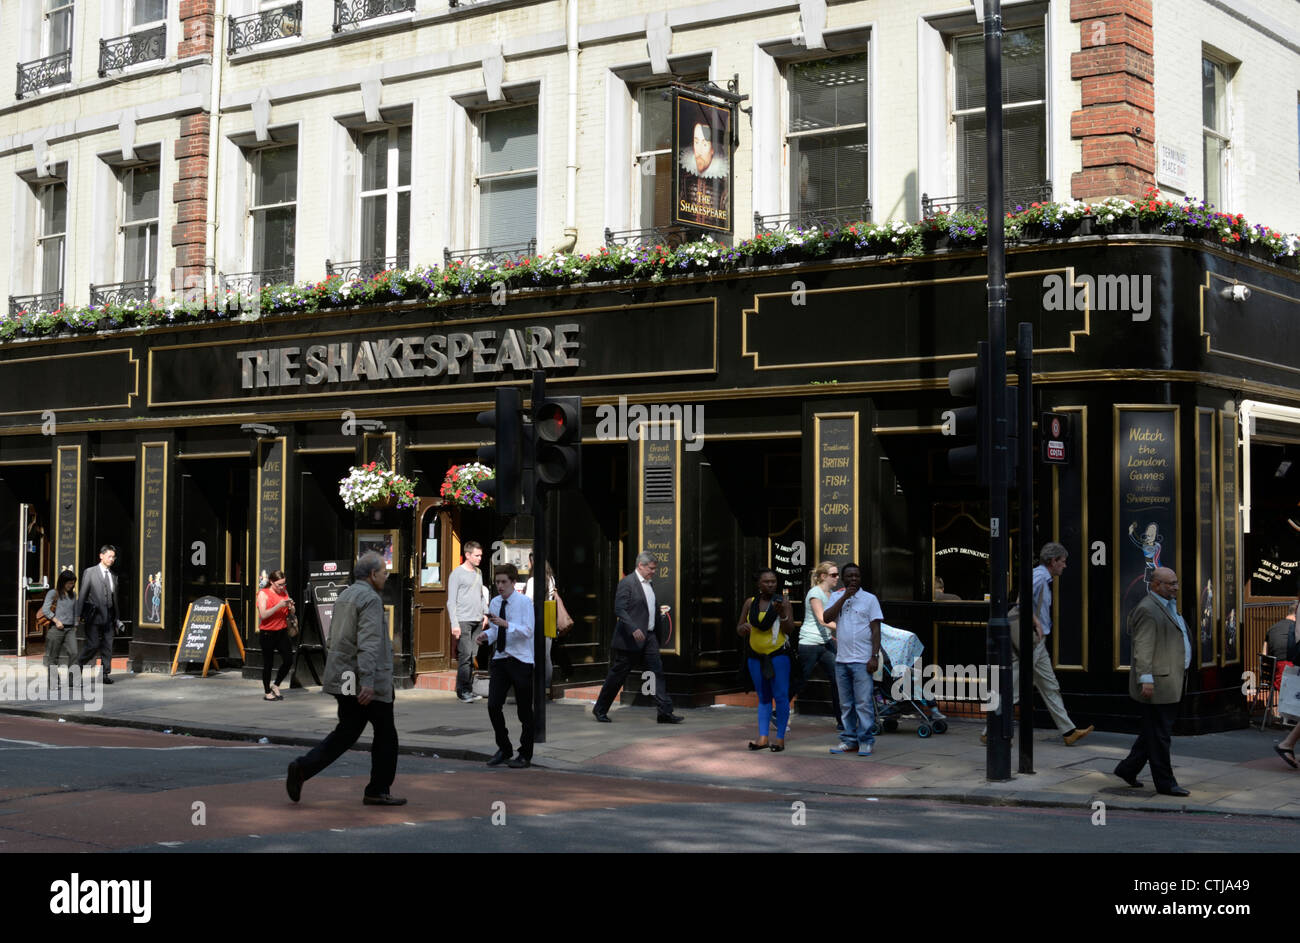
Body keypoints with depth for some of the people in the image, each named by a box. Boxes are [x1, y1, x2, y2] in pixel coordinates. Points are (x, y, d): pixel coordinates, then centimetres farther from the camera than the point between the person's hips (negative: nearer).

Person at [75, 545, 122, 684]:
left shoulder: (113, 576, 15)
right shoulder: (90, 572, 0)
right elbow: (82, 594, -4)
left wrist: (117, 618, 14)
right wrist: (78, 615, -11)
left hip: (108, 617, 5)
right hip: (94, 616, -5)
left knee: (107, 646, 3)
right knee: (93, 645, -9)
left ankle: (105, 674, 9)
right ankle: (78, 665, 11)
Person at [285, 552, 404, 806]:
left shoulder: (344, 596, 15)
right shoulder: (370, 599, -14)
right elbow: (368, 643, -24)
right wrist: (368, 682, -30)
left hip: (343, 679, 9)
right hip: (367, 683, -9)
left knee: (346, 733, 11)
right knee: (385, 734, 5)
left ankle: (303, 768, -5)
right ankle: (378, 790, 10)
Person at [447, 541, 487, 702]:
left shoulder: (478, 573, 18)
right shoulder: (457, 574, -3)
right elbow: (451, 601, -6)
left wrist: (485, 613, 15)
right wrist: (454, 624, -13)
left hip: (477, 621, 7)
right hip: (463, 621, -7)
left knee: (474, 656, 4)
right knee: (465, 655, -12)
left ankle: (468, 689, 8)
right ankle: (463, 691, -7)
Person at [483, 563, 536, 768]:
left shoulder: (524, 602, -8)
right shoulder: (495, 603, 8)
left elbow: (528, 631, -17)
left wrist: (506, 624, -30)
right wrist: (486, 635, -6)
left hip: (521, 661, -5)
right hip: (500, 659, 5)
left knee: (524, 711, 4)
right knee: (493, 705, -2)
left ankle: (525, 756, 16)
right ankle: (504, 749, 17)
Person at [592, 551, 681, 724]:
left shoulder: (648, 584, 16)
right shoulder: (626, 583, -11)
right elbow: (619, 610, -19)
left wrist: (658, 611, 12)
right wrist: (634, 629, -27)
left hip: (649, 637, 8)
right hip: (630, 638, -8)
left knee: (657, 672, -1)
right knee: (618, 674, 2)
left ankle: (665, 712, -3)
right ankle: (600, 709, 16)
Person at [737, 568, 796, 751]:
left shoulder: (783, 601, -3)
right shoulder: (750, 603, 6)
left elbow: (790, 629, -7)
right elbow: (739, 631, 11)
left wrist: (781, 613, -23)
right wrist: (744, 628, -12)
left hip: (778, 655, -4)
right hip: (756, 655, 4)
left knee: (781, 696, -7)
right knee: (763, 697, 7)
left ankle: (780, 738, -2)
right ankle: (763, 737, 8)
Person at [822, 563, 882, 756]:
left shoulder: (869, 599, 2)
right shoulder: (837, 597, 12)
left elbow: (876, 629, -2)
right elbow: (826, 617, -4)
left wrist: (874, 657, -11)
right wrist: (844, 597, -10)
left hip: (862, 660, -4)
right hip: (841, 660, 4)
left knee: (864, 702, -6)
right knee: (845, 704, 9)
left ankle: (866, 741, -1)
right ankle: (849, 740, 16)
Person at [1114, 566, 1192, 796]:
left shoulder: (1168, 607, 19)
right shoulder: (1147, 610, -14)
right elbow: (1143, 648, -19)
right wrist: (1145, 679, -24)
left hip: (1170, 683, 10)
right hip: (1156, 683, -10)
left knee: (1156, 731, 14)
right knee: (1159, 733, -3)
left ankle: (1128, 769, 24)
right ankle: (1165, 783, 2)